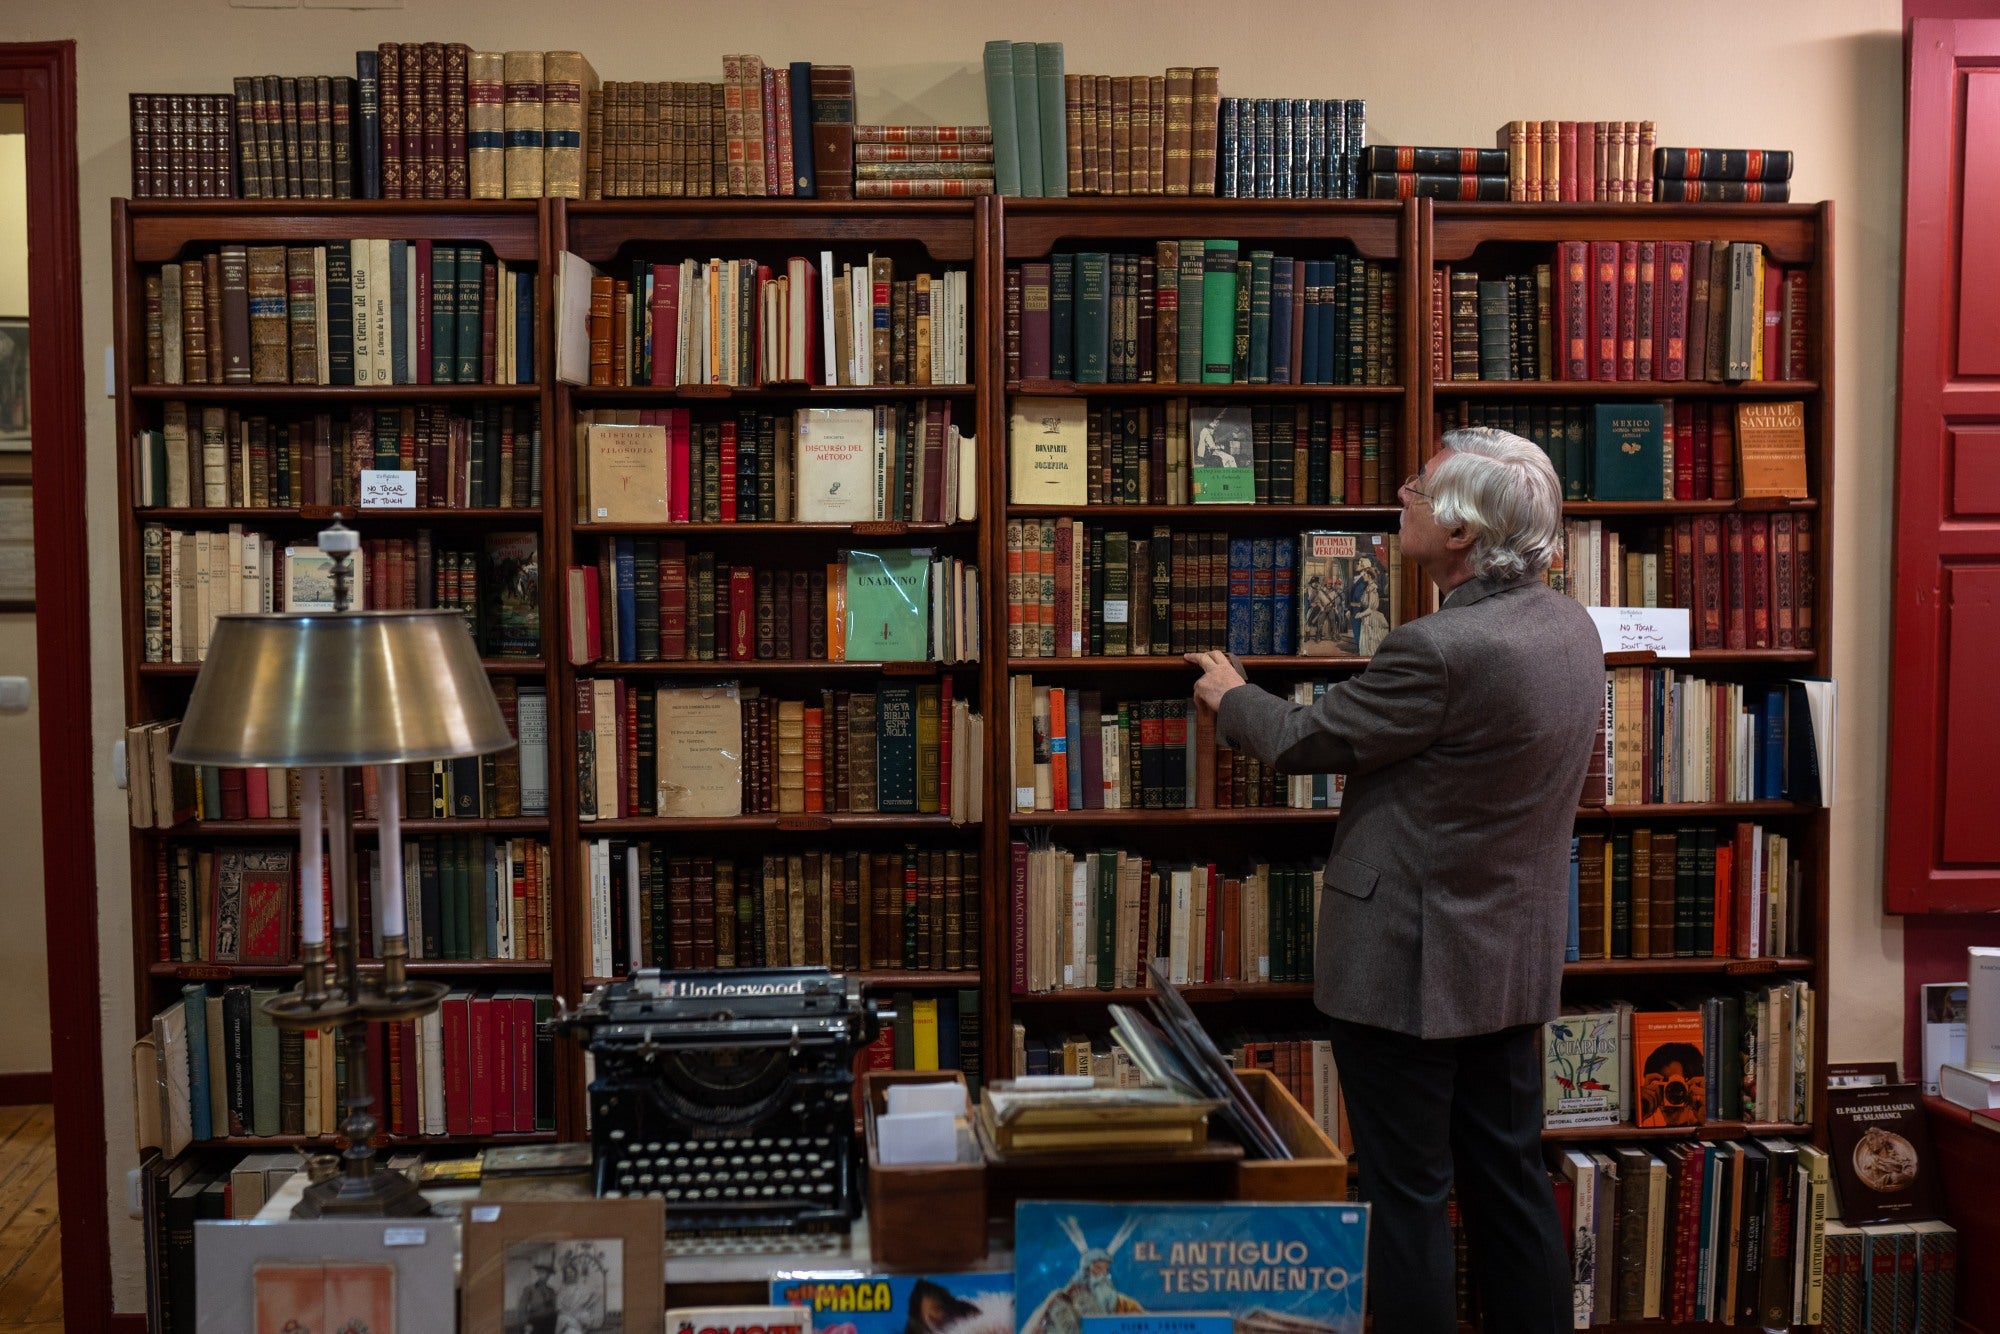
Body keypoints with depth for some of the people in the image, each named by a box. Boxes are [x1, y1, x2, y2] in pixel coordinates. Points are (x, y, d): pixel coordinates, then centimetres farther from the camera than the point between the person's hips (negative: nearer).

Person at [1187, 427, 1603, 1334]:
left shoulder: (1440, 649, -25)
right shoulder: (1570, 626, 3)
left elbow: (1306, 741, -14)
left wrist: (1230, 696, 5)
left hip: (1412, 964, -8)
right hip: (1513, 958, 9)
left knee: (1408, 1196, 6)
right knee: (1509, 1182, 19)